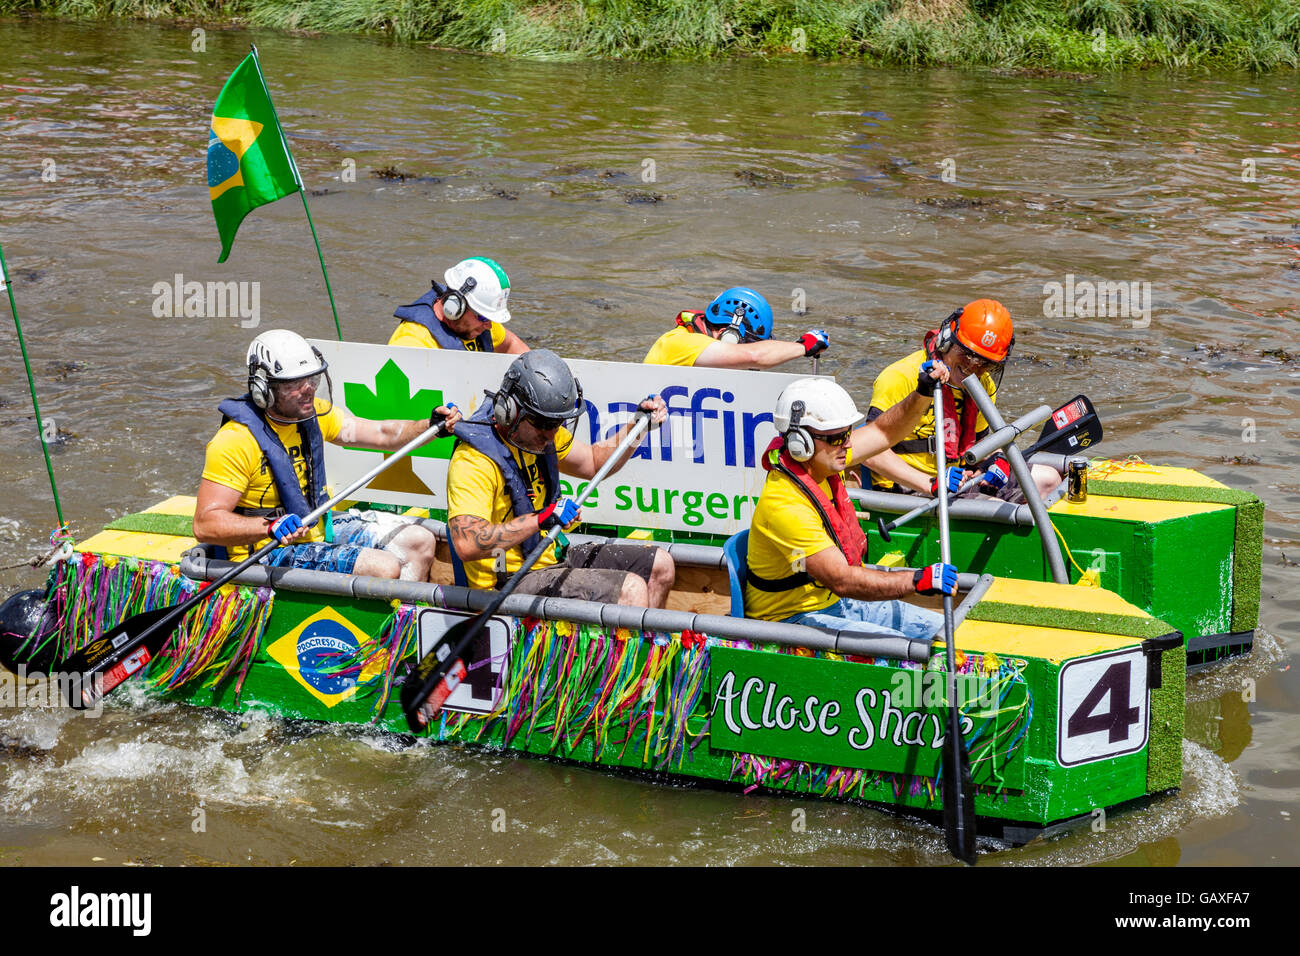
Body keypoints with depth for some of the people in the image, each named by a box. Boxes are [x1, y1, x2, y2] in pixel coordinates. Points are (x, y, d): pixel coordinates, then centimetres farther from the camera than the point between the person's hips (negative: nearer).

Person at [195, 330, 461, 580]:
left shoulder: (314, 413, 3)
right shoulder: (236, 440, -22)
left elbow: (381, 435, 8)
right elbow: (205, 525, -26)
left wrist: (431, 425, -10)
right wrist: (271, 526, -40)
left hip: (317, 531, 9)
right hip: (270, 554, -9)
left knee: (419, 541, 10)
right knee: (385, 568, -22)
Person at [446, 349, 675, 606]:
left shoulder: (541, 432, 4)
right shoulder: (473, 461, -25)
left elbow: (594, 463, 24)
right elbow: (466, 545, -36)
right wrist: (540, 519, -39)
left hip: (550, 559, 10)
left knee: (659, 566, 12)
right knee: (631, 589, -21)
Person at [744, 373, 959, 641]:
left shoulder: (820, 459, -3)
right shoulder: (784, 505, -30)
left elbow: (884, 432, 12)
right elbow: (841, 580, -33)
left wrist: (923, 394, -5)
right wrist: (919, 580, -36)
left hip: (836, 602, 10)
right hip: (794, 618, -10)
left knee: (938, 628, 5)